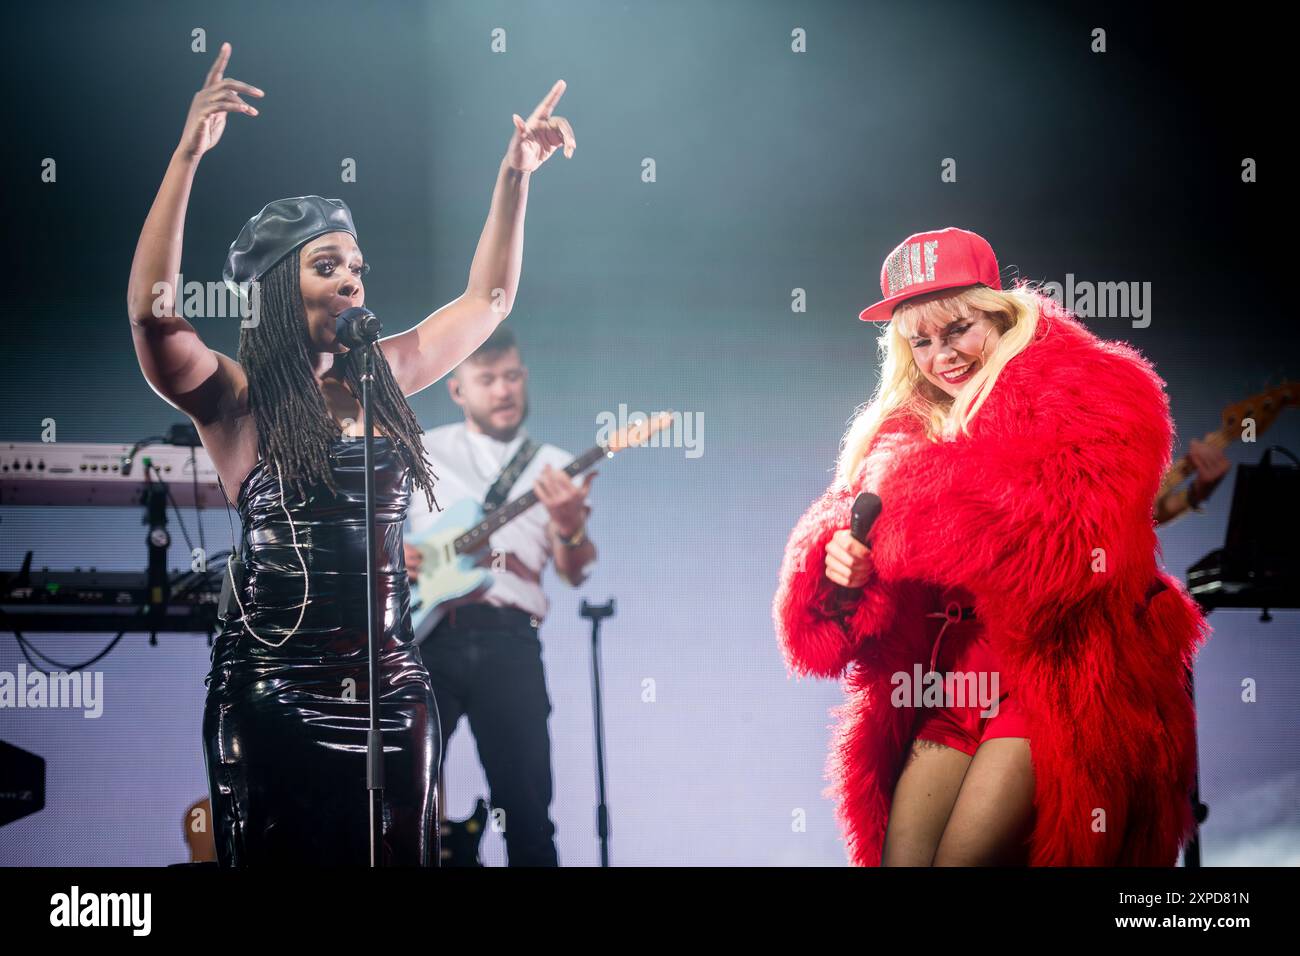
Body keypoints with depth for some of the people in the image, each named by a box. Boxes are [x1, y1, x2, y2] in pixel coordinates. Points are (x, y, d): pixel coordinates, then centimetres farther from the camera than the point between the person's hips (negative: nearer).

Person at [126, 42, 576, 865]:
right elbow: (152, 311, -22)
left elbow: (488, 300, 23)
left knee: (398, 854, 7)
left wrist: (516, 177, 18)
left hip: (391, 686, 5)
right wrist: (188, 155, -27)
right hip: (275, 693, -4)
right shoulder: (236, 396, -3)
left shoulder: (383, 378, 11)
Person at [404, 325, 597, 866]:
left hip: (508, 641, 0)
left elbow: (575, 574, 2)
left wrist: (570, 526, -19)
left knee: (526, 807, -3)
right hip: (424, 634, 0)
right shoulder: (422, 452, 12)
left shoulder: (554, 468, 12)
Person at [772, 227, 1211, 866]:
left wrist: (911, 480, -14)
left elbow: (1078, 537, -20)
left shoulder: (1092, 394, -2)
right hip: (952, 688, 6)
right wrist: (840, 569, -13)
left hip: (1056, 677, -5)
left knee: (963, 857, -18)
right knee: (901, 857, -8)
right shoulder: (906, 426, 16)